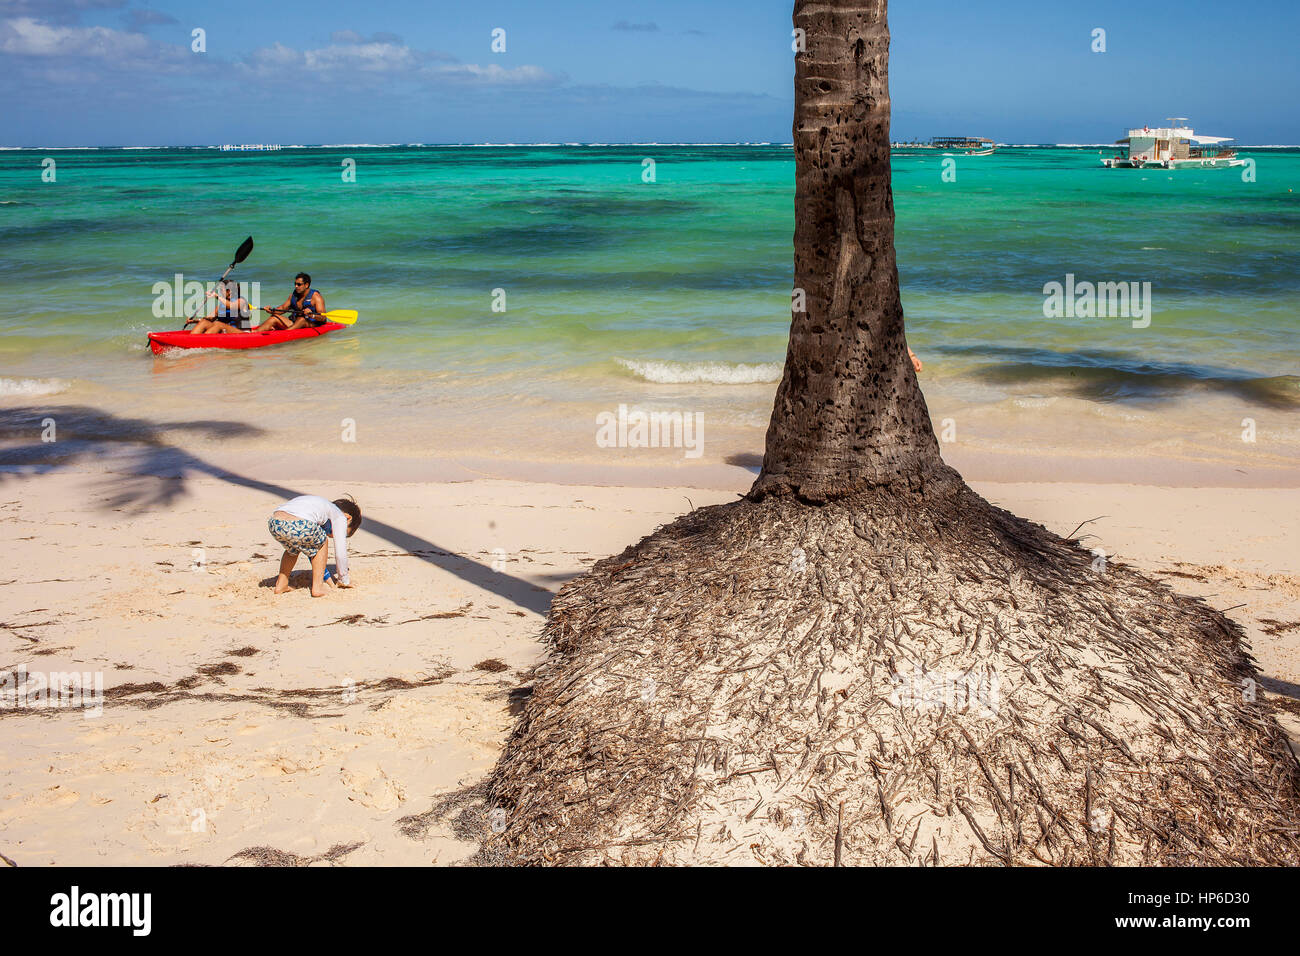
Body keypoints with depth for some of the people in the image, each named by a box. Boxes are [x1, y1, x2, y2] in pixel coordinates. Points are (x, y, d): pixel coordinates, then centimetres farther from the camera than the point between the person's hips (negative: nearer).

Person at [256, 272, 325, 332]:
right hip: (295, 323, 6)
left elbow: (322, 317, -19)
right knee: (275, 317, -8)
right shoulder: (293, 295, 9)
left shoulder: (316, 296, -11)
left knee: (302, 318, -37)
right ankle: (255, 332, -27)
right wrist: (272, 311, -2)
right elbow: (283, 308, 17)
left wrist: (312, 315, -39)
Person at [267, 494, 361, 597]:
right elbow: (340, 554, 19)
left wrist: (327, 577, 52)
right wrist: (343, 580, 34)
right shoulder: (340, 517, 20)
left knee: (293, 548, 37)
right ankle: (317, 586, 17)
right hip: (298, 526, -7)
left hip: (273, 524, 7)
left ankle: (281, 584, 31)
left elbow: (310, 549, 46)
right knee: (322, 542, 24)